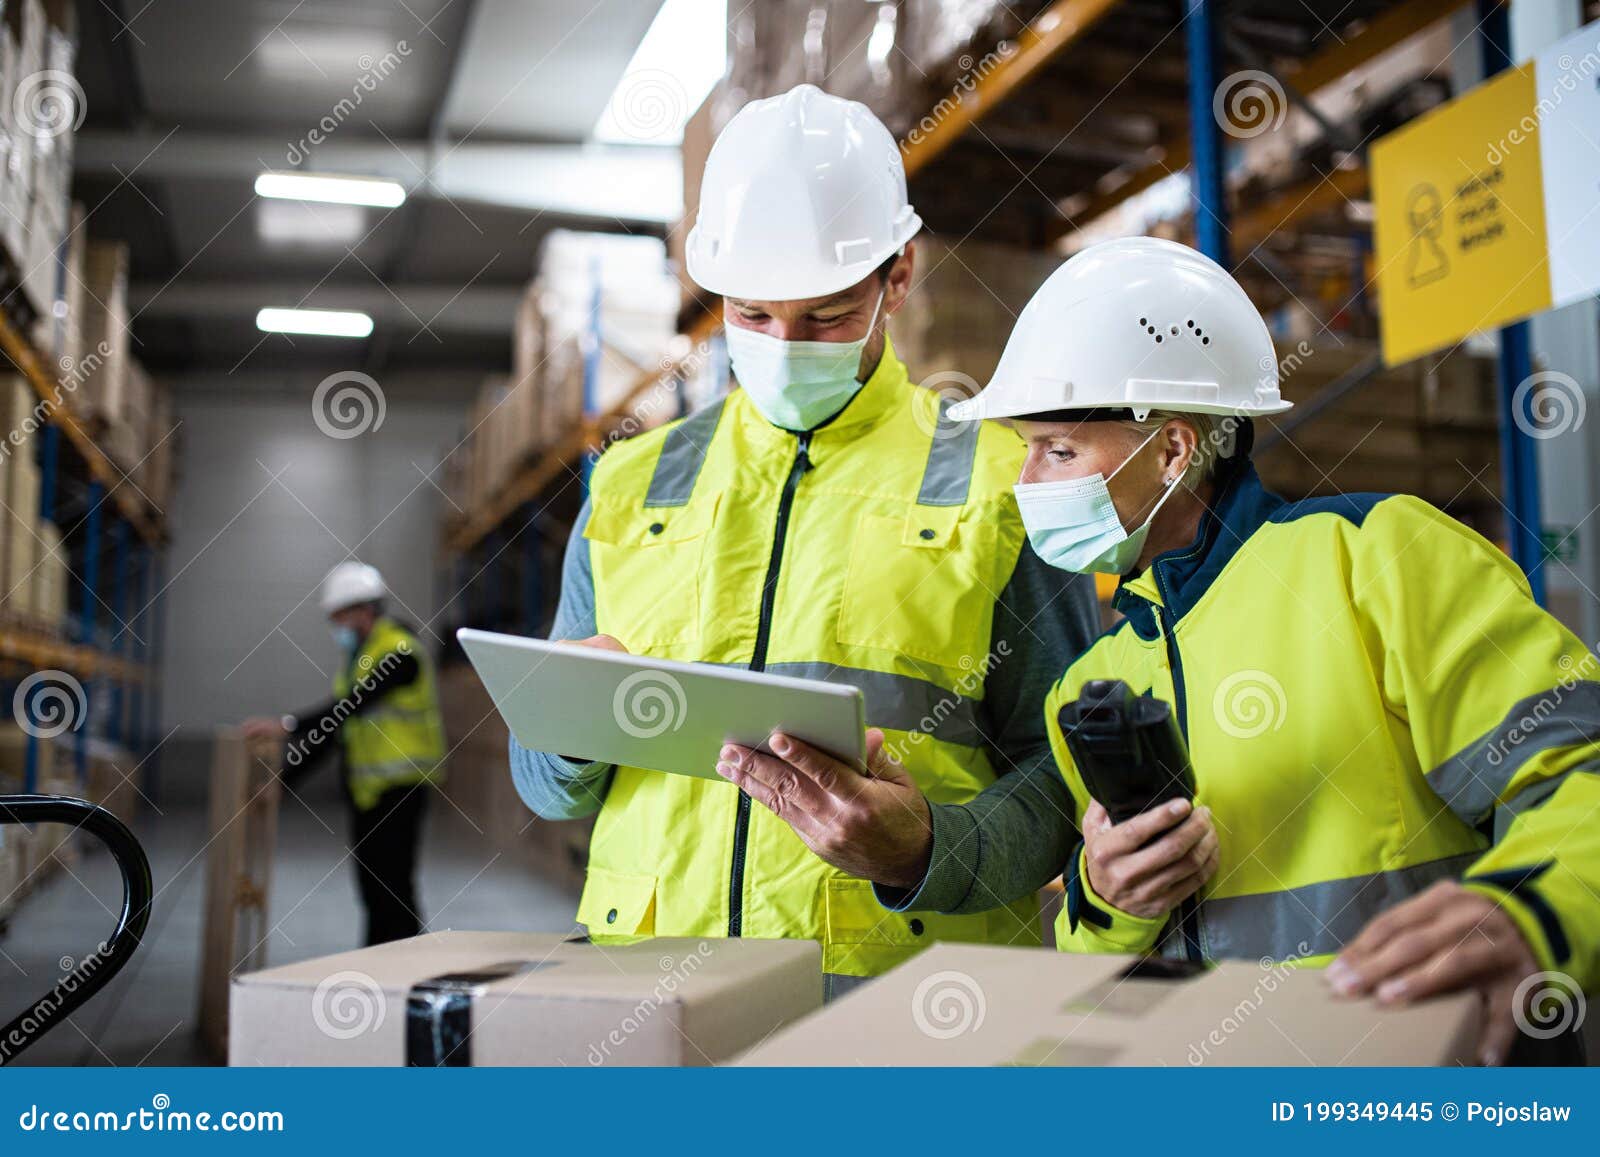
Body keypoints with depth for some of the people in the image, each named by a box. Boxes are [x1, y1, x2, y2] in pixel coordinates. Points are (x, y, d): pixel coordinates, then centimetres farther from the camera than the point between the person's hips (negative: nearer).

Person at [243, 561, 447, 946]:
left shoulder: (398, 651, -13)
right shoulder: (354, 658, 16)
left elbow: (354, 706, -26)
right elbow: (332, 727, 17)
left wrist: (286, 726, -33)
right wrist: (280, 779, 11)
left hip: (400, 787, -9)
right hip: (365, 790, 9)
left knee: (392, 886, -9)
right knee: (371, 887, 10)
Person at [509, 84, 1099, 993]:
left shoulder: (999, 482, 6)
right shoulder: (630, 487, 15)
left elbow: (1063, 768, 3)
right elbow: (550, 787, 19)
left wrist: (929, 852, -15)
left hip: (899, 973, -3)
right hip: (651, 964, 4)